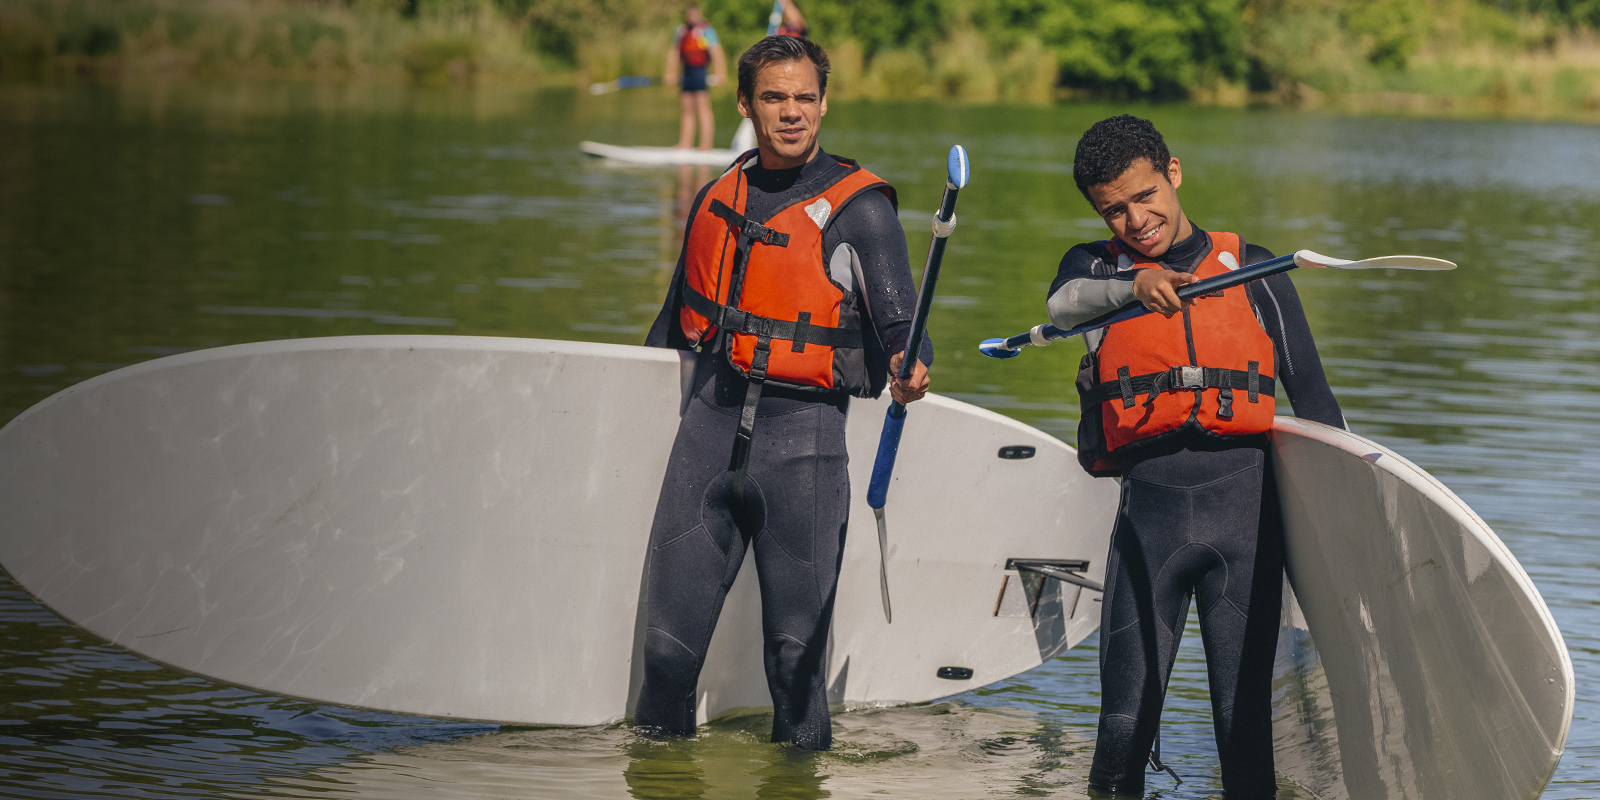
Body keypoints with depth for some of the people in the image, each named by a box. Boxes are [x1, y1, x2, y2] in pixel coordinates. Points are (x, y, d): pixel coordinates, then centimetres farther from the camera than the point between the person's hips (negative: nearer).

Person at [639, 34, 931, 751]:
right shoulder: (720, 196, 13)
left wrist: (909, 364, -32)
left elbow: (899, 322, -10)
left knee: (797, 635, 1)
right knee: (669, 630, 1)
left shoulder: (858, 207, -3)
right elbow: (679, 318, 25)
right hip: (712, 421, 4)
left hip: (802, 430, -4)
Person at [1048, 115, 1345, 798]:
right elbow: (1064, 304, -10)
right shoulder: (1095, 268, 15)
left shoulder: (1252, 272, 16)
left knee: (1244, 708, -2)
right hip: (1150, 505, 0)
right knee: (1127, 710, -2)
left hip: (1245, 505, 0)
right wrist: (1133, 284, -29)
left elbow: (1311, 396, 17)